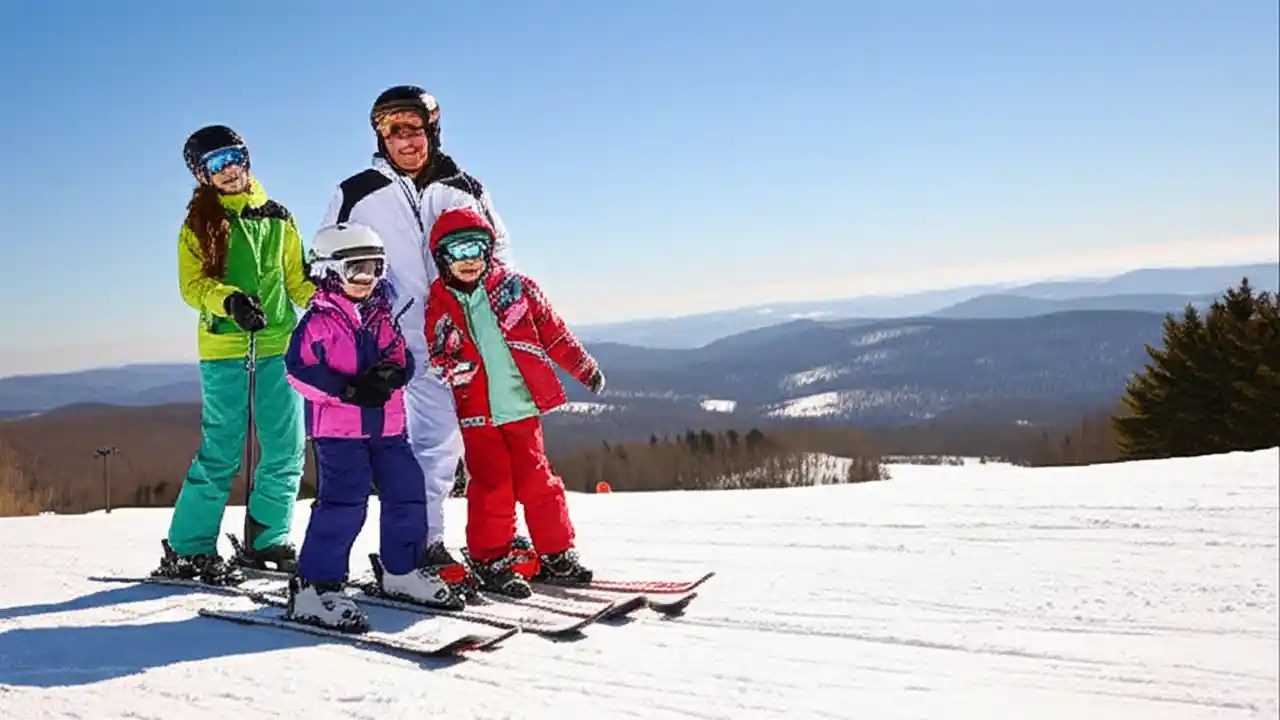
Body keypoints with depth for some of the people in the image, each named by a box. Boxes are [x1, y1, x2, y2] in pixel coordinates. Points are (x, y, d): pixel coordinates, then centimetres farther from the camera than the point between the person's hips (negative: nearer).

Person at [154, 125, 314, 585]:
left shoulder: (278, 219, 14)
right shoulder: (199, 224, 5)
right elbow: (192, 286, -4)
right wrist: (230, 301, -23)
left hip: (279, 343, 4)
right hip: (224, 347, -4)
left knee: (286, 451, 4)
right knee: (221, 453, -4)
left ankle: (266, 540, 18)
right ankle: (187, 550, 7)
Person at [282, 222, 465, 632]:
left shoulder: (384, 317, 13)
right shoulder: (320, 321, -7)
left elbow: (404, 359, 12)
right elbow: (300, 368, -14)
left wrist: (392, 373, -12)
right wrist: (350, 388, -23)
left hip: (387, 426, 7)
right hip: (338, 429, -7)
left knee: (407, 494, 10)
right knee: (343, 503, -14)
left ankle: (402, 572, 28)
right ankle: (315, 587, -7)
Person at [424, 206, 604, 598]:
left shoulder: (515, 288, 3)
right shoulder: (439, 304, 3)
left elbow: (552, 331, 9)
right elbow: (438, 360, 8)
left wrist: (585, 367, 11)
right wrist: (448, 357, -15)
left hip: (522, 405, 1)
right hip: (477, 414, -1)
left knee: (538, 482, 5)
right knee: (492, 487, -3)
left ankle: (556, 554, 16)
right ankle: (492, 560, 12)